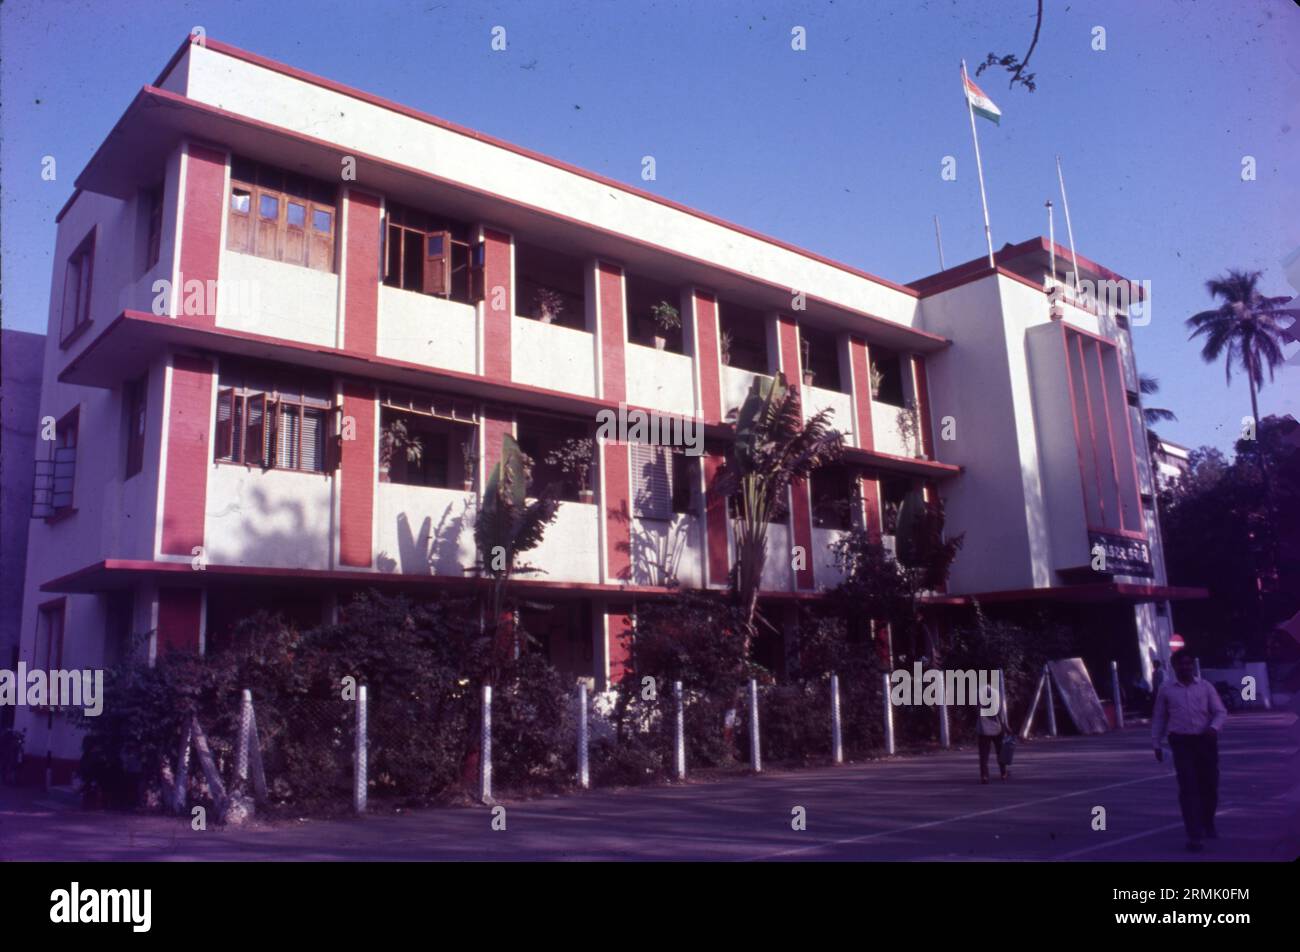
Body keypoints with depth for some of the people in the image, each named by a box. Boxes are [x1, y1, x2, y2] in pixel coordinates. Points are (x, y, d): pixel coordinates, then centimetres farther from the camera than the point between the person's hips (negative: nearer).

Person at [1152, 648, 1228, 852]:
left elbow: (1221, 712, 2)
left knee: (1209, 785, 10)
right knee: (1188, 788, -8)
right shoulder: (1166, 689, 2)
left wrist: (1214, 727, -19)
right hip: (1182, 742, -2)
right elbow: (1159, 717, 9)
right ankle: (1194, 836, -8)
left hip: (1206, 740, 2)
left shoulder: (1205, 686, 3)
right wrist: (1156, 743, 7)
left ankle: (1208, 824, 36)